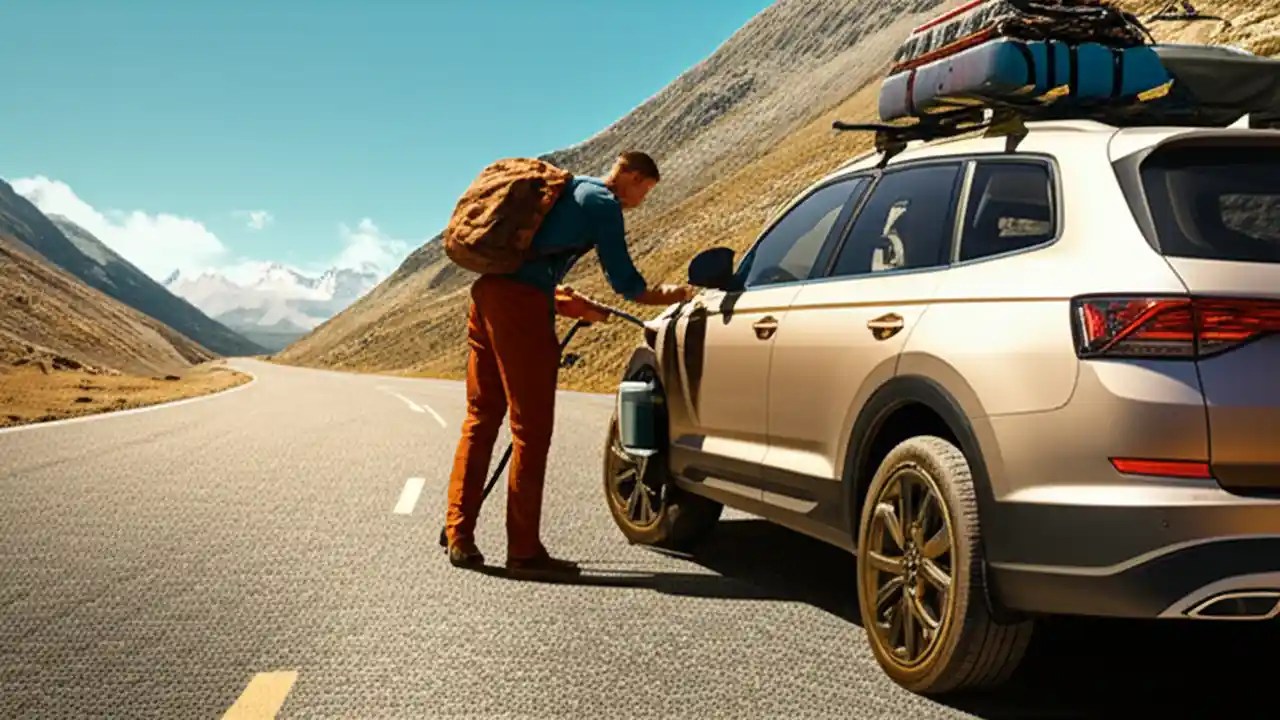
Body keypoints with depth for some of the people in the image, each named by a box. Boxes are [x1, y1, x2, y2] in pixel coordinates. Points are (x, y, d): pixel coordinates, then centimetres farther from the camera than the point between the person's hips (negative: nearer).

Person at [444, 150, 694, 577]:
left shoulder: (569, 191, 27)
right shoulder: (604, 203, 1)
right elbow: (626, 283, -2)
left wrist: (573, 304, 29)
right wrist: (669, 296, 15)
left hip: (488, 290, 9)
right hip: (521, 303, -9)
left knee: (481, 418, 12)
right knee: (531, 428, -4)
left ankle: (459, 534, 13)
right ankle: (524, 550, -1)